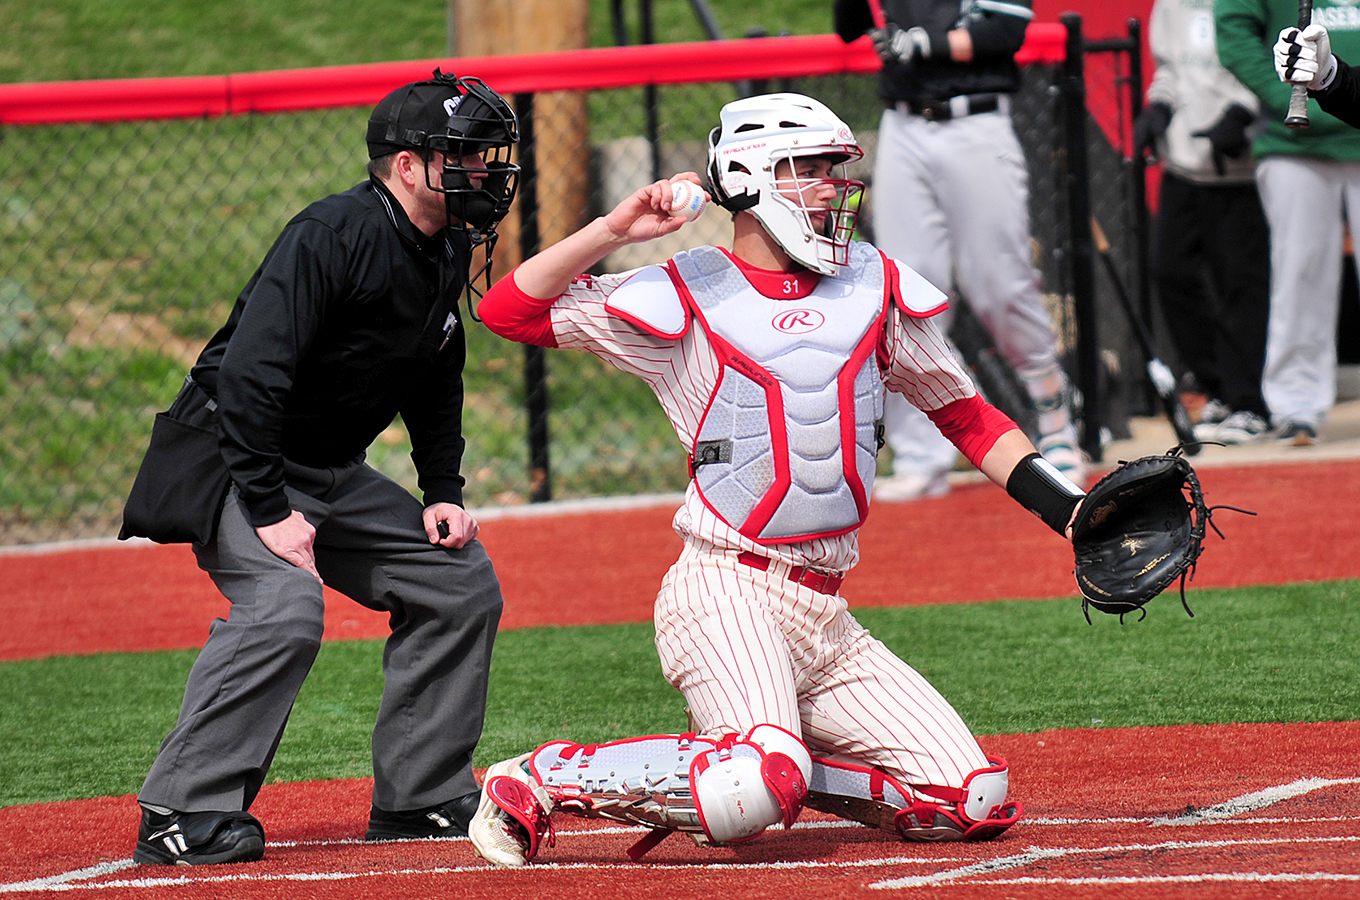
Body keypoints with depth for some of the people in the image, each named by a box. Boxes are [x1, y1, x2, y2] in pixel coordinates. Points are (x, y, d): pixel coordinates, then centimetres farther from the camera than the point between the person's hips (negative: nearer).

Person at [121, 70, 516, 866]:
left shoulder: (447, 253, 4)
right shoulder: (332, 235, -24)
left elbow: (437, 383, 19)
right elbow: (249, 373, -29)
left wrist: (444, 493, 8)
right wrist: (269, 509, -30)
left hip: (334, 474, 9)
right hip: (230, 460, -9)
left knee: (462, 580, 8)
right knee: (285, 605, -30)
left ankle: (419, 798, 15)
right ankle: (186, 814, -24)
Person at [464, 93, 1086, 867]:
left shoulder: (875, 288, 13)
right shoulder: (684, 298, 0)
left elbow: (968, 418, 20)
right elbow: (508, 311, -4)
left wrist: (1069, 512, 9)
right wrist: (615, 230, -14)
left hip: (828, 614, 6)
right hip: (727, 593, -6)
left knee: (974, 800, -3)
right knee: (757, 791, -31)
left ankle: (745, 766, 10)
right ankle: (539, 781, -11)